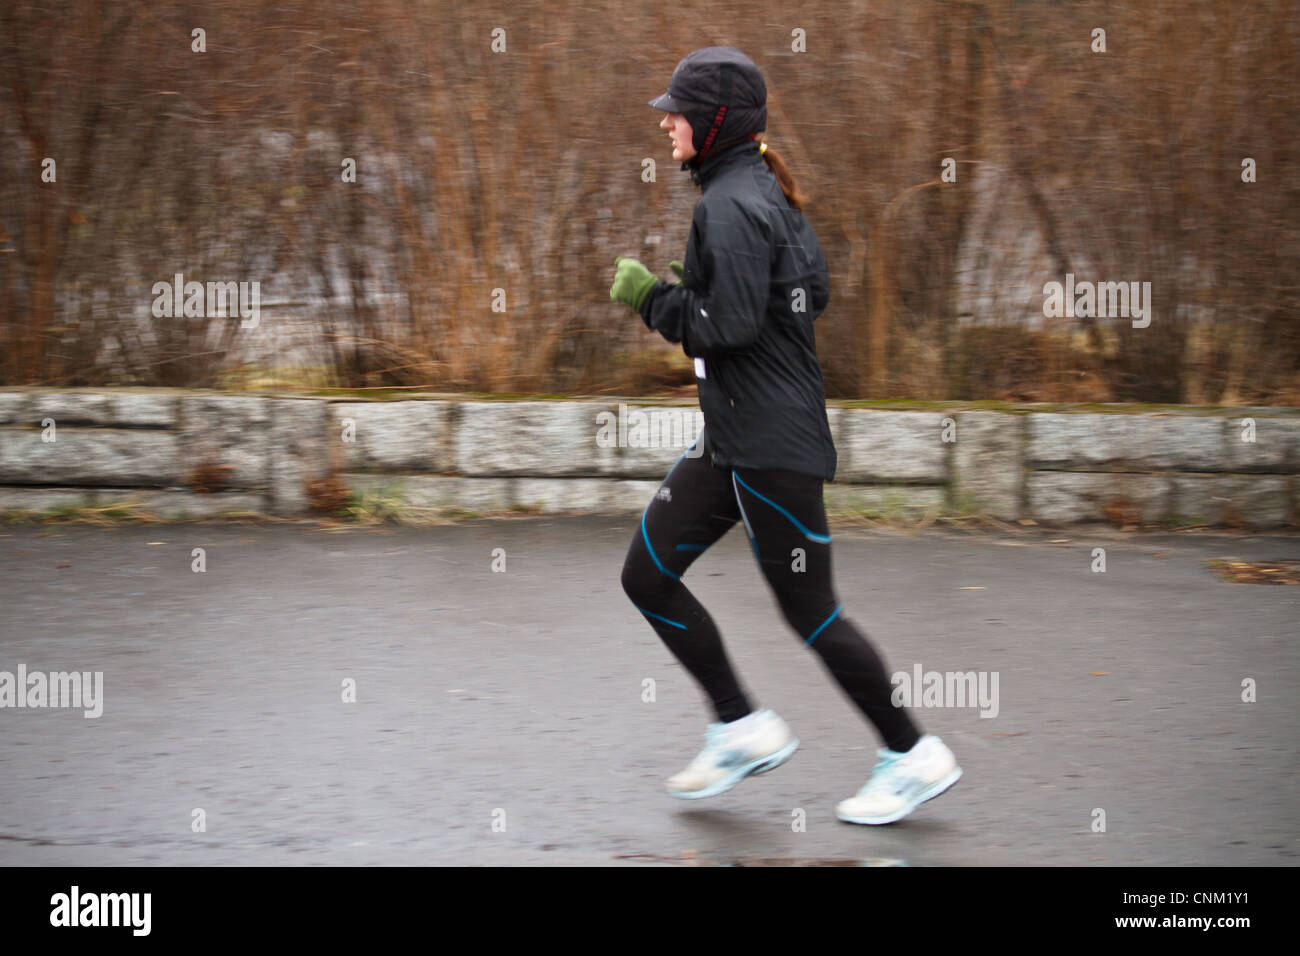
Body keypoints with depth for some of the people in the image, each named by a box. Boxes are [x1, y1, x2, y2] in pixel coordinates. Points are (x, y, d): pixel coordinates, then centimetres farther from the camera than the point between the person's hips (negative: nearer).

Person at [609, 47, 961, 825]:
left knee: (809, 611, -1)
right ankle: (744, 729, 16)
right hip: (735, 437, 10)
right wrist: (687, 292, 14)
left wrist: (650, 297, -10)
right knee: (648, 574, 10)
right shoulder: (765, 190, 12)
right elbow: (815, 291, 18)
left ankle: (914, 756, 12)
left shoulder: (731, 206, -18)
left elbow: (731, 327, -24)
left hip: (768, 444, -10)